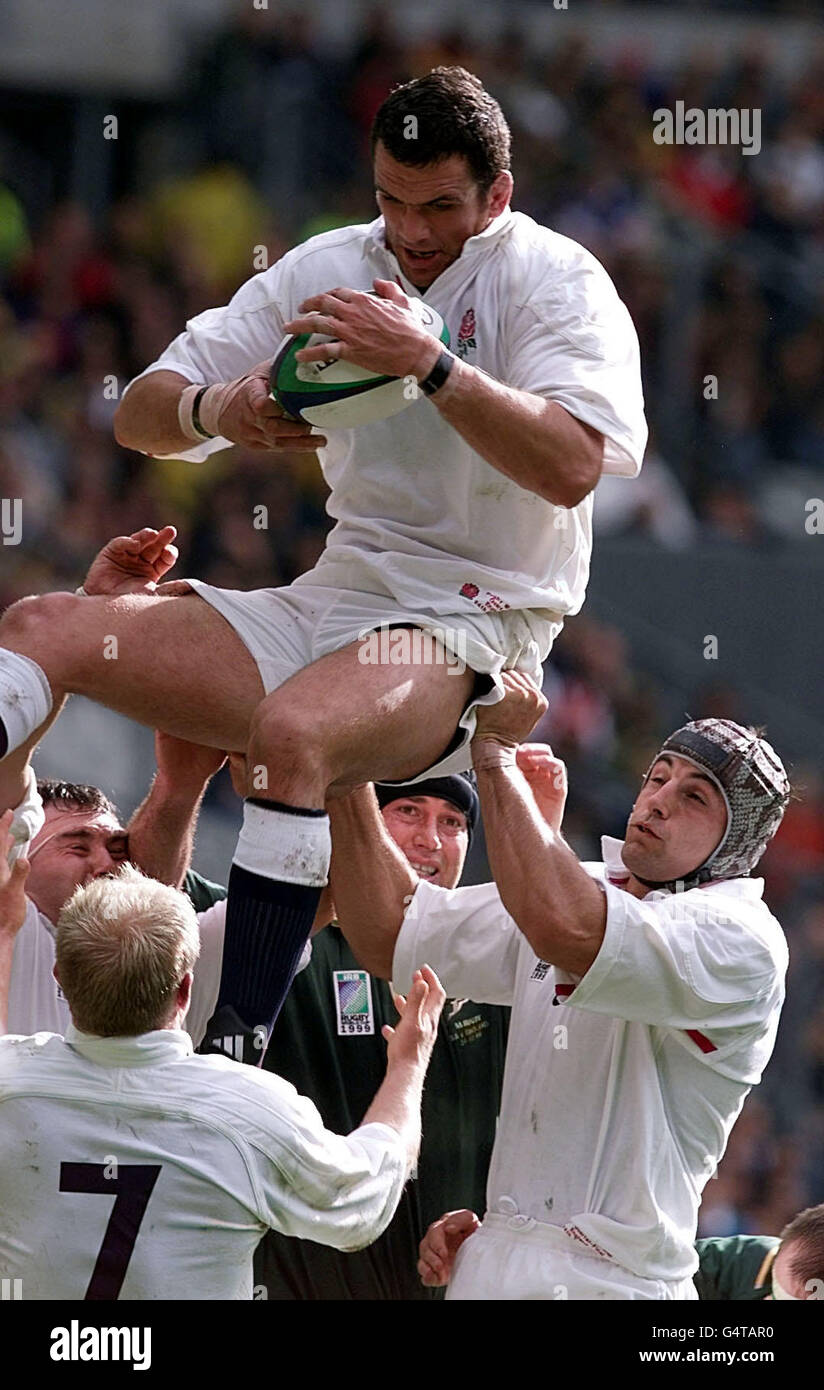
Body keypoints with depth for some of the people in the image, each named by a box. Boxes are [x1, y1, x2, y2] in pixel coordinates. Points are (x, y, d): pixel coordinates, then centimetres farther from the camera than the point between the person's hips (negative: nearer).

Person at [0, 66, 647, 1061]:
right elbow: (140, 417, 12)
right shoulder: (329, 268, 11)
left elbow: (571, 465, -22)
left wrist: (428, 362, -29)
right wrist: (220, 410, -11)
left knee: (291, 731, -38)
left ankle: (240, 1048, -39)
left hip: (469, 637, -7)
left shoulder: (555, 278, -4)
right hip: (327, 605, 7)